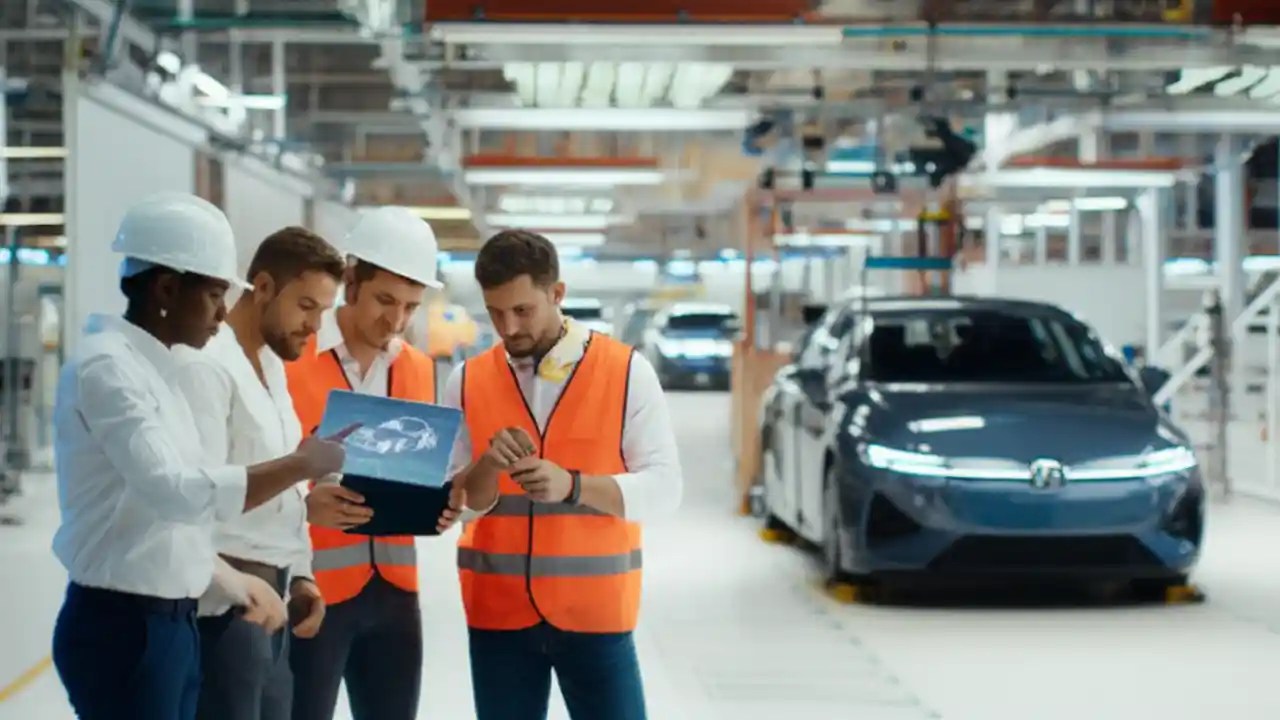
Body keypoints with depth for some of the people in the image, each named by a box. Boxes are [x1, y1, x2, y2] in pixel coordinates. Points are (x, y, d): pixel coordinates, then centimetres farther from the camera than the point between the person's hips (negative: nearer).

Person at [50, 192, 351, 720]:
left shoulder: (148, 368, 15)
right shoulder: (106, 367, -15)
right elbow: (177, 493, -27)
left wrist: (233, 584, 9)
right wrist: (303, 463, -20)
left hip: (169, 624, 10)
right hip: (122, 628, -10)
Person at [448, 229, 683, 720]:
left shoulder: (627, 371, -3)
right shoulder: (468, 381, 4)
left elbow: (663, 489, -8)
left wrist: (573, 485, -22)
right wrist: (487, 467, -19)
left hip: (595, 611, -2)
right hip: (498, 611, 2)